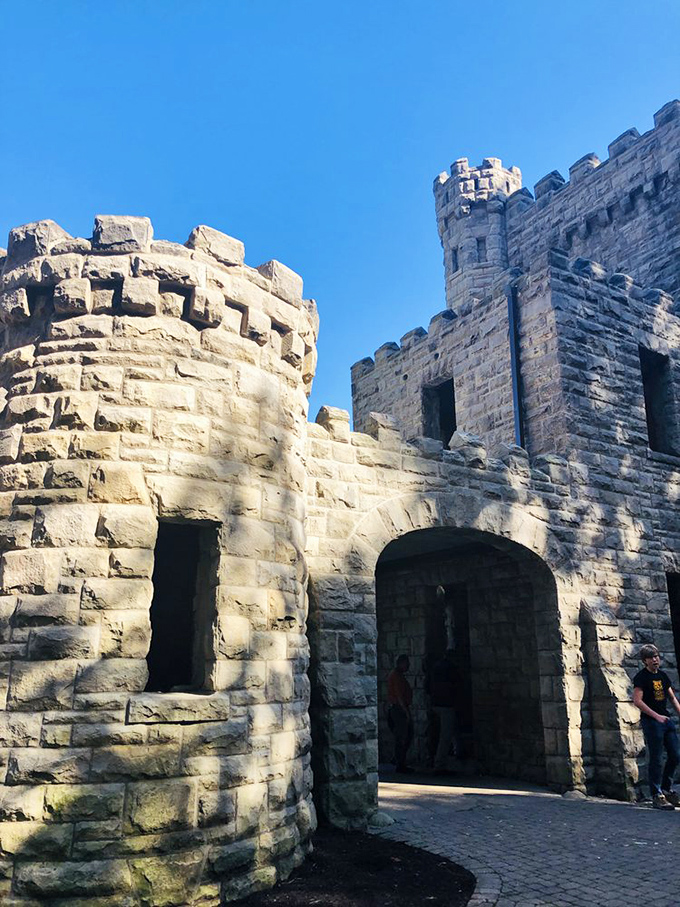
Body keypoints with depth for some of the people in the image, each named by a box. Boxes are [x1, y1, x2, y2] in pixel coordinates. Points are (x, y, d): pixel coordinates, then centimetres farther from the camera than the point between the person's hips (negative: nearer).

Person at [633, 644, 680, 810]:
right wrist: (656, 716, -22)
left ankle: (667, 789, 26)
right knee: (656, 759, -4)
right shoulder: (641, 677, -10)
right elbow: (637, 700, -18)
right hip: (651, 721, -7)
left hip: (665, 719, 7)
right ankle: (657, 796, 4)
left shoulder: (663, 675, 13)